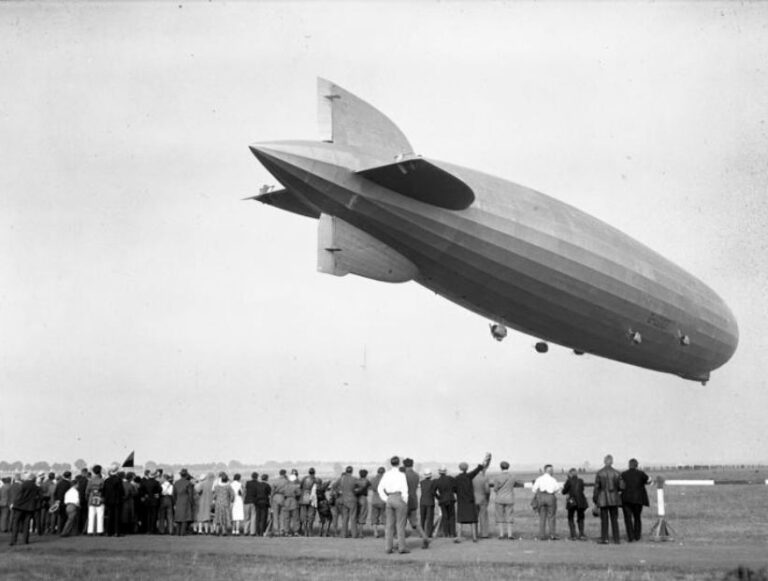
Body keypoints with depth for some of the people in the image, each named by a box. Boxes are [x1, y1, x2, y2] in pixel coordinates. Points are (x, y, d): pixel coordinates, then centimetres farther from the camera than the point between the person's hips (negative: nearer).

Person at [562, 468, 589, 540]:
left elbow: (564, 492, -3)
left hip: (571, 502, -3)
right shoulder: (581, 481, 3)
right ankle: (581, 535, 0)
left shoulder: (569, 481, -7)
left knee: (570, 519, 12)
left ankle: (573, 535, 0)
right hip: (580, 502, 3)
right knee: (580, 519, 14)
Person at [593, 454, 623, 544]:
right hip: (614, 498, 2)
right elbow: (621, 486, -2)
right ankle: (616, 539, 8)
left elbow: (597, 487, -7)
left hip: (603, 498, -2)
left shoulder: (599, 473, -6)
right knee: (614, 519, 9)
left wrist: (594, 498, 2)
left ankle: (604, 539, 1)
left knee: (604, 519, 3)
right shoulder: (616, 473, -2)